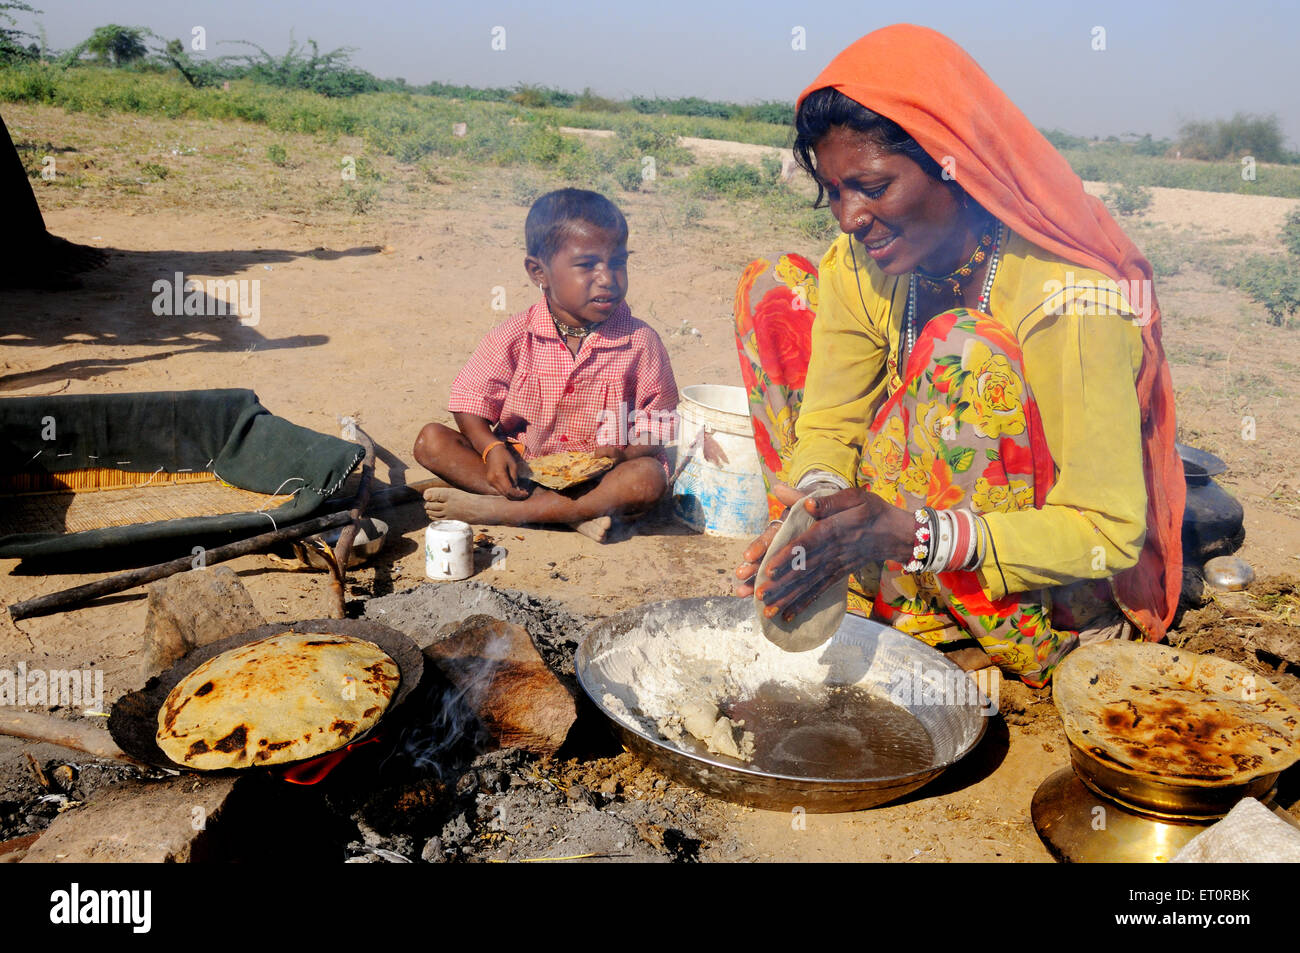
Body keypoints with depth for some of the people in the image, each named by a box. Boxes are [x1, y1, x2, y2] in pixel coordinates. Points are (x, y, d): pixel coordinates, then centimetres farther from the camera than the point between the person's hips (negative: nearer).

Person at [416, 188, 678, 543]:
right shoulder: (515, 337, -5)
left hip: (596, 477, -1)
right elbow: (470, 400, 0)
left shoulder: (639, 341, -6)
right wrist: (492, 449, -19)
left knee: (648, 478, -32)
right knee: (431, 440, -17)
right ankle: (575, 514, -27)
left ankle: (496, 510, -28)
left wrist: (623, 454, -22)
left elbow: (660, 424, -1)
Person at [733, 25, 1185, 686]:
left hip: (1056, 600, -5)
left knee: (965, 349, -35)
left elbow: (1107, 534, -28)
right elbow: (827, 426, -6)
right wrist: (814, 514, -29)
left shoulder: (1068, 294, -28)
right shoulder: (860, 260, -10)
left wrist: (912, 535, -41)